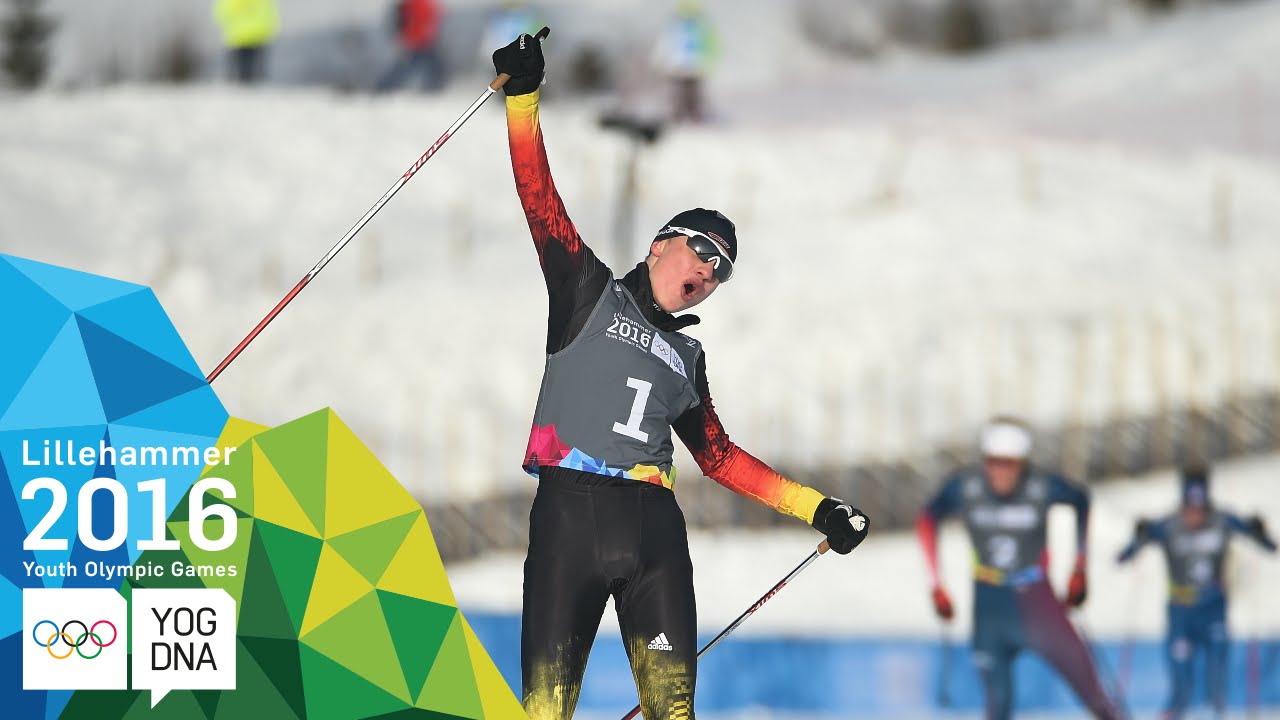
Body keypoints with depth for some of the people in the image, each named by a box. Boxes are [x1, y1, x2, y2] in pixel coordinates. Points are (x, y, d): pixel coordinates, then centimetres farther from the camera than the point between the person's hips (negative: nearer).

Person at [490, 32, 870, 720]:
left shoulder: (686, 359, 26)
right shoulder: (591, 294, 13)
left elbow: (718, 456, 32)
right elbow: (540, 200, 3)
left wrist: (815, 507, 26)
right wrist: (523, 97, -9)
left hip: (654, 527, 5)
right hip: (571, 514, -5)